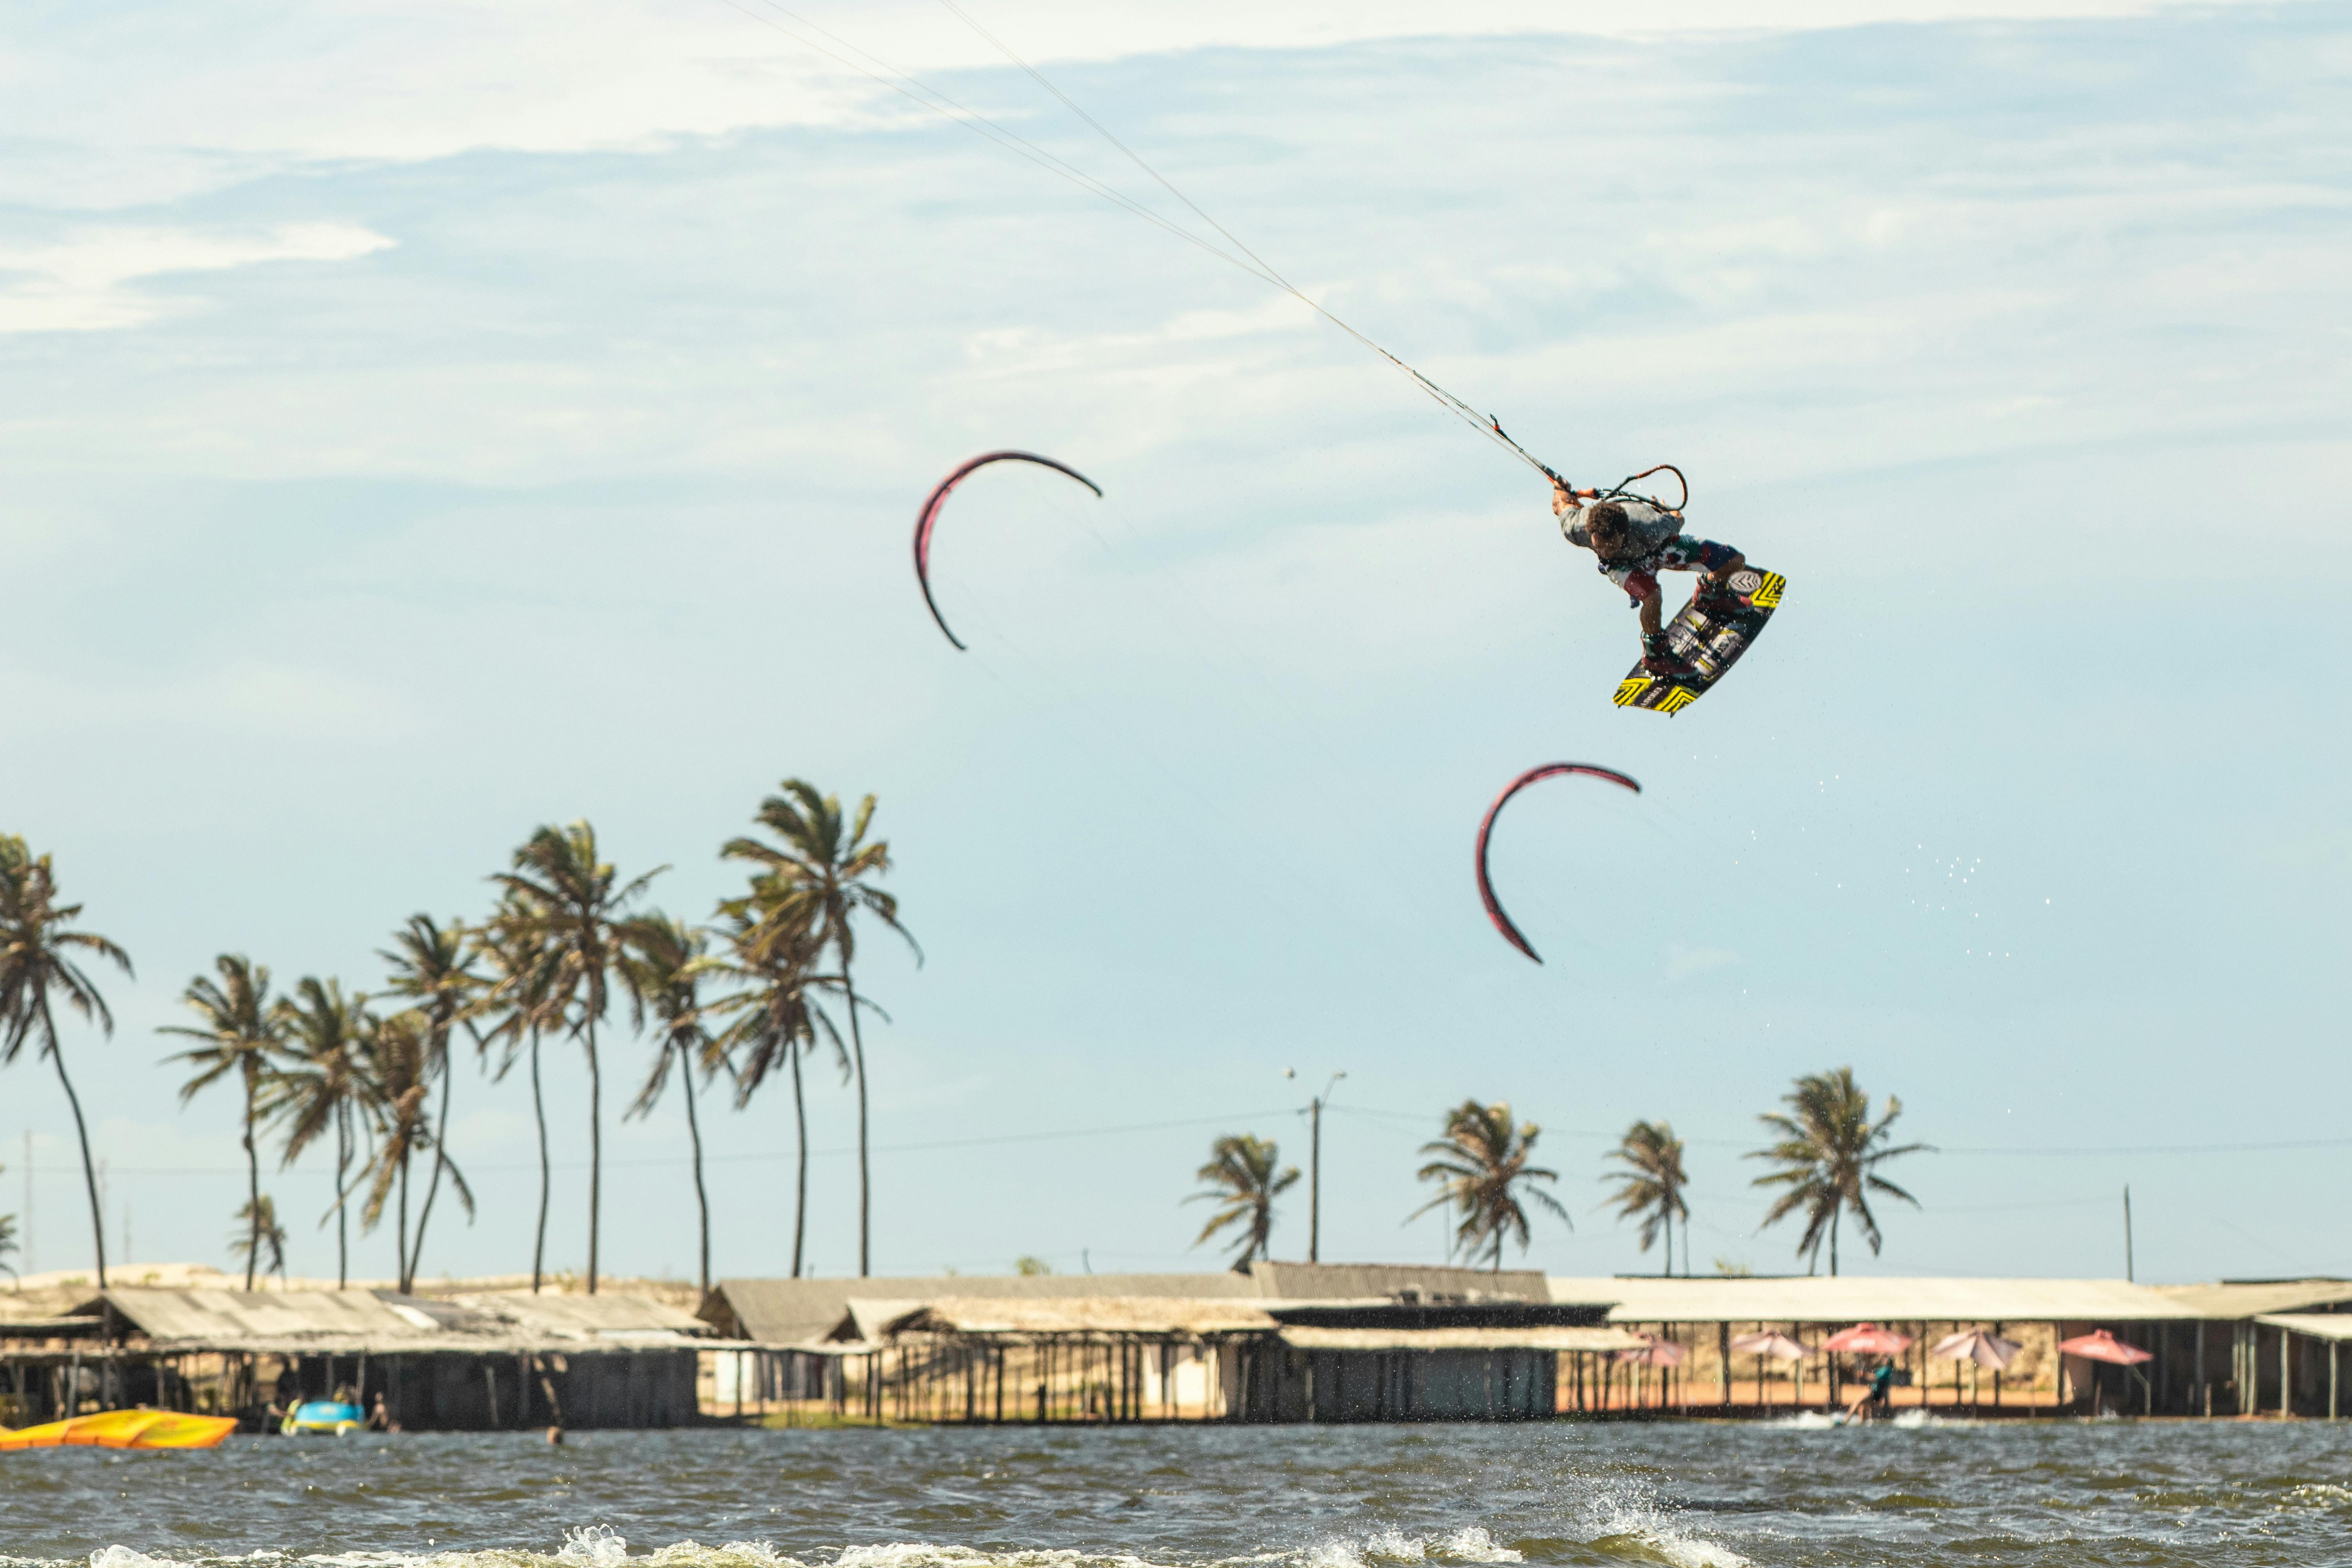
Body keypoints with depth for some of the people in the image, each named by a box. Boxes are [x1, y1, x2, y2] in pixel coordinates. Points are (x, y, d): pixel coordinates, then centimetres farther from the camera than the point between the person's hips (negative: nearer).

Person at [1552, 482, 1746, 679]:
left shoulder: (1649, 529, -46)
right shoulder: (1576, 529, -42)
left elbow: (1677, 519, -22)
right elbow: (1562, 505, -19)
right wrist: (1561, 491, 4)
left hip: (1660, 545, 1)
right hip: (1624, 564, -1)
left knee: (1736, 561, -1)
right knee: (1652, 597, -32)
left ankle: (1708, 597, 35)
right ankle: (1654, 655, -1)